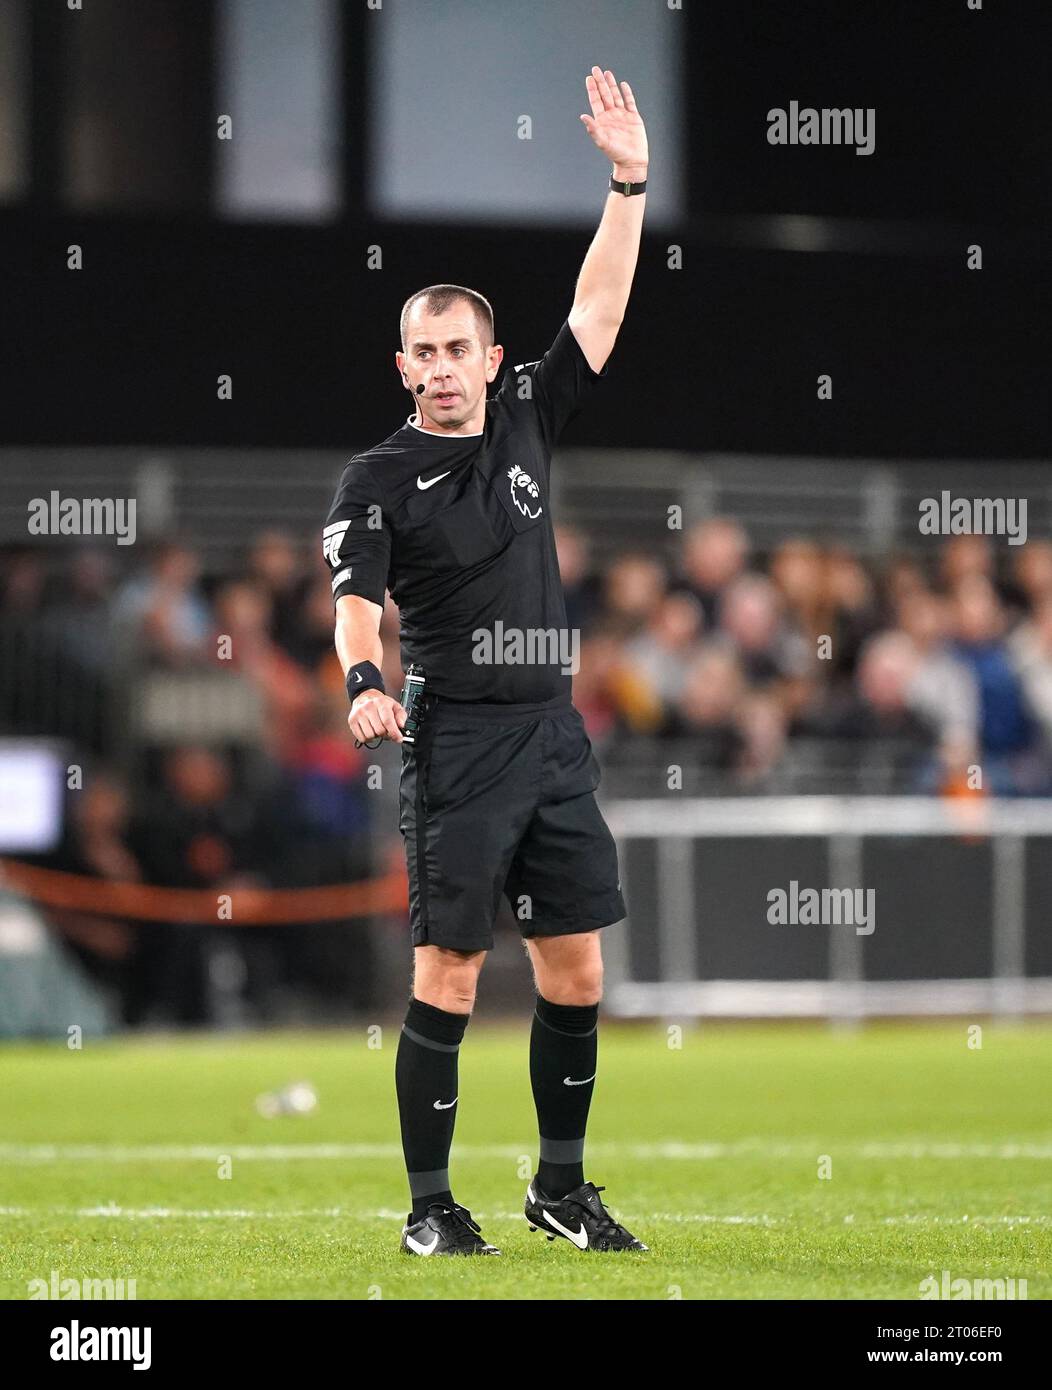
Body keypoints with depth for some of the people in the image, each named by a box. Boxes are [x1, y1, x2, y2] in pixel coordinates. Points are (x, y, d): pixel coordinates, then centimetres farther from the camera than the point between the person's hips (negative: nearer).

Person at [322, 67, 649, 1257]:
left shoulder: (526, 423, 10)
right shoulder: (377, 479, -4)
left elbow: (598, 308, 9)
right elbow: (354, 598, -16)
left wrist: (629, 182, 2)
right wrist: (364, 681, -37)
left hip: (554, 733, 5)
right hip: (456, 743, -5)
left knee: (576, 975, 7)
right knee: (448, 977, -7)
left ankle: (561, 1189, 19)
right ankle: (430, 1208, 0)